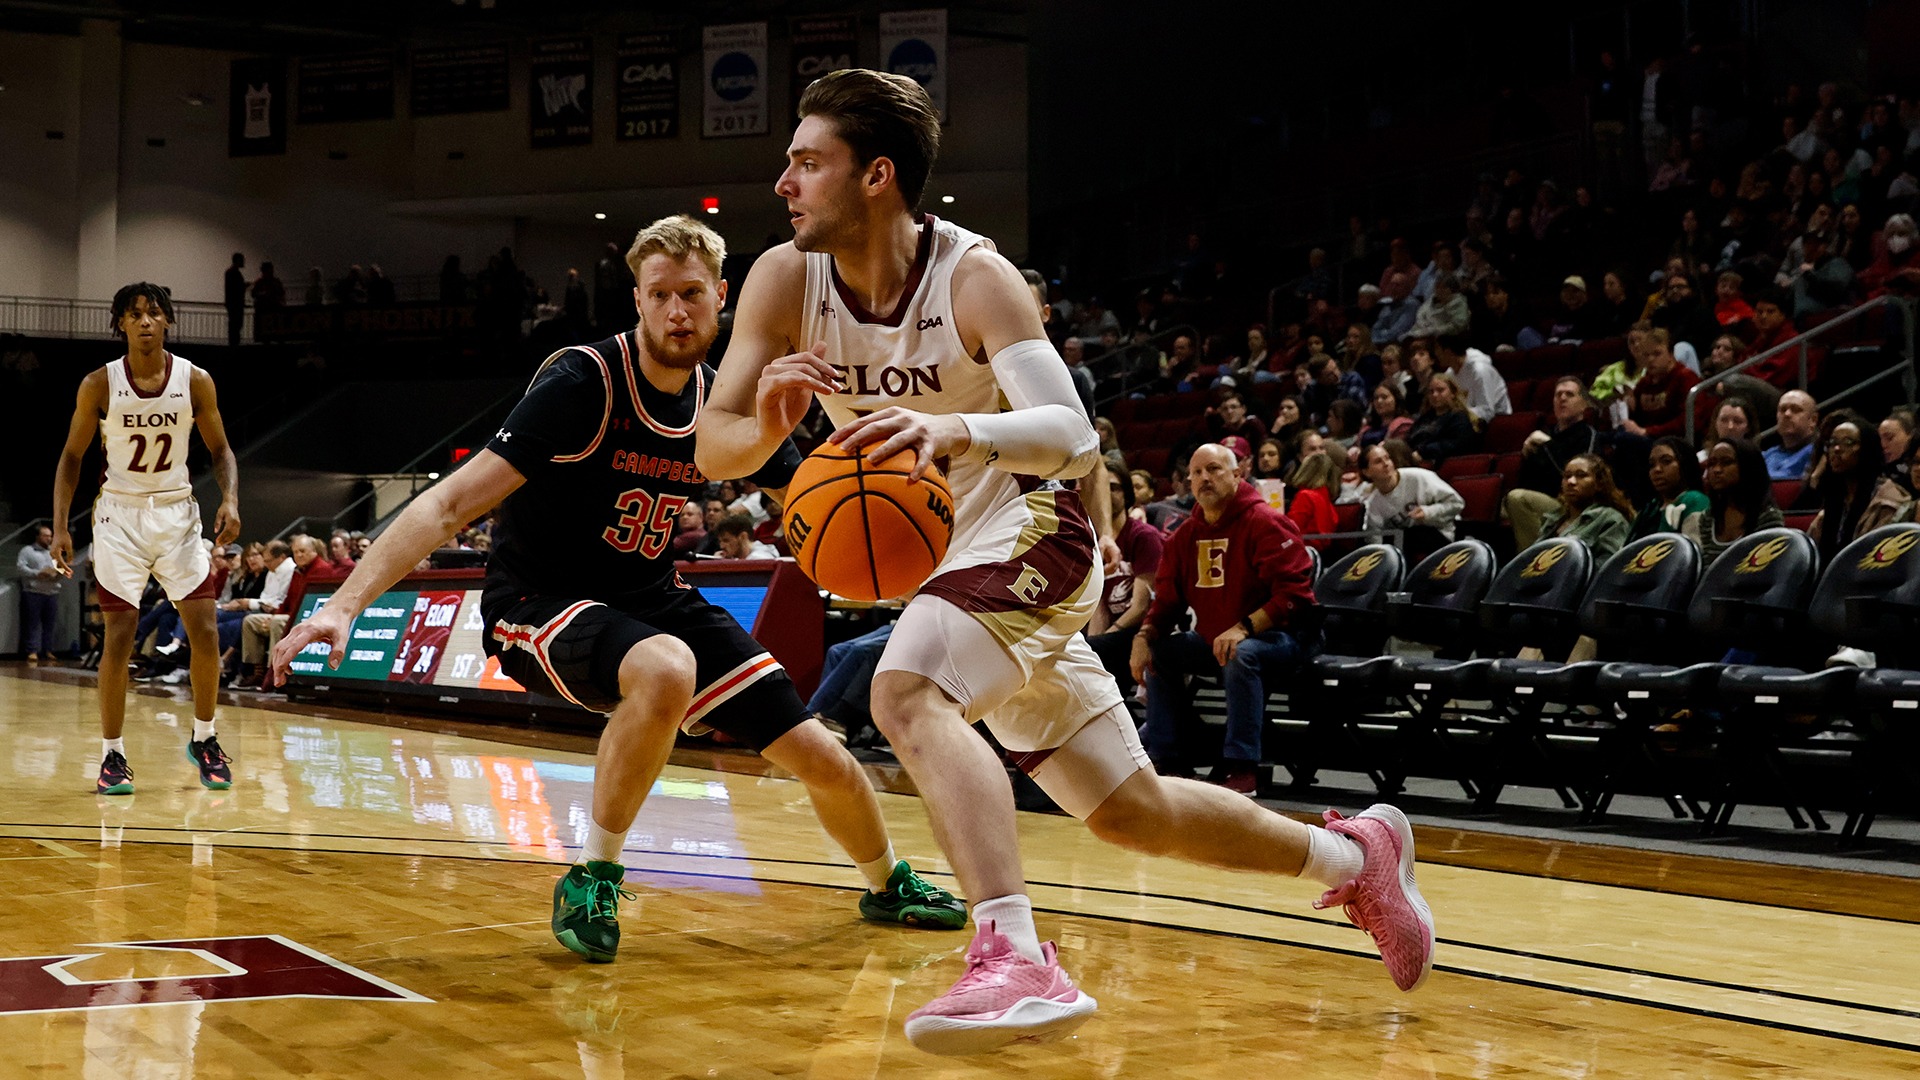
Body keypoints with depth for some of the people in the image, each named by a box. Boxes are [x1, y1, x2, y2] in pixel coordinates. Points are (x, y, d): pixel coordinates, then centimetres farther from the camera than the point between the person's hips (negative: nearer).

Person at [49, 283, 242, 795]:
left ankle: (203, 739, 15)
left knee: (205, 631, -3)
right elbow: (72, 456, 0)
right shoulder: (99, 384, -8)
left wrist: (230, 499, -14)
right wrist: (60, 527, -7)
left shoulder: (195, 381, -5)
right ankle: (112, 754, 6)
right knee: (118, 636, -4)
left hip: (177, 511, 2)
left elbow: (220, 449, 4)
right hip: (121, 514, -1)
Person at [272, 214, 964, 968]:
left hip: (650, 600, 6)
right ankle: (590, 879, -20)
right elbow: (453, 503, -27)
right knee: (666, 671, -40)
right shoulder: (584, 384, -22)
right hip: (540, 603, -6)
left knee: (821, 758, 2)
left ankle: (888, 885, 35)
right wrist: (344, 606, -38)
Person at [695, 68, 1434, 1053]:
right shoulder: (786, 279, -7)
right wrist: (765, 424, -34)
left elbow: (1074, 437, -28)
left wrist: (958, 431, -47)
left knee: (906, 691, -35)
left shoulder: (973, 276, -19)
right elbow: (712, 447, -11)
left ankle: (1019, 961, -41)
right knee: (1133, 813, 13)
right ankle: (1355, 855, 33)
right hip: (931, 561, 6)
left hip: (1027, 533, -6)